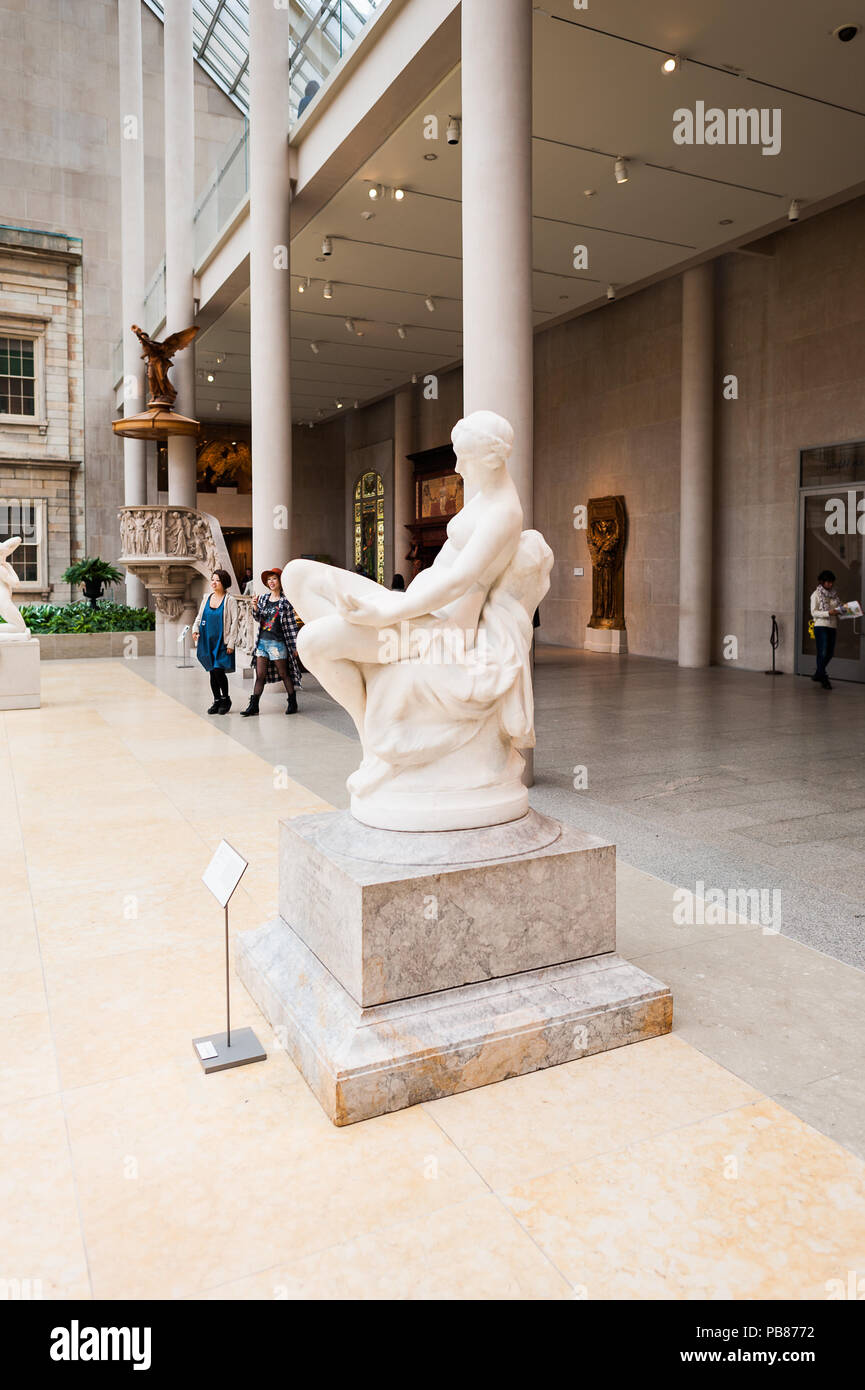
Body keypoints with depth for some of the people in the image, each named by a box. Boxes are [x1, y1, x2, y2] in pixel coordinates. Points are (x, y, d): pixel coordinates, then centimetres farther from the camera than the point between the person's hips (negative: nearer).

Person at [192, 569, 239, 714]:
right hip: (208, 641, 5)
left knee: (219, 670, -12)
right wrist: (195, 629, -1)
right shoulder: (207, 598, 11)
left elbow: (234, 621, -8)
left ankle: (226, 699, 8)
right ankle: (217, 701, 20)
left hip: (222, 642, -5)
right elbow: (199, 616, 19)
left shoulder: (230, 600, -6)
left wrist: (231, 643, -13)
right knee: (212, 672, 8)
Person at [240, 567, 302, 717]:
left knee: (284, 674, 4)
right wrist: (255, 607, -6)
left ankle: (292, 703, 15)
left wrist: (294, 646, -4)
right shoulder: (263, 598, 8)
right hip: (262, 641, 4)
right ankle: (253, 706, 6)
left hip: (277, 643, -4)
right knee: (260, 675, 5)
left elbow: (292, 625, -3)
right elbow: (258, 619, 15)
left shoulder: (285, 602, -4)